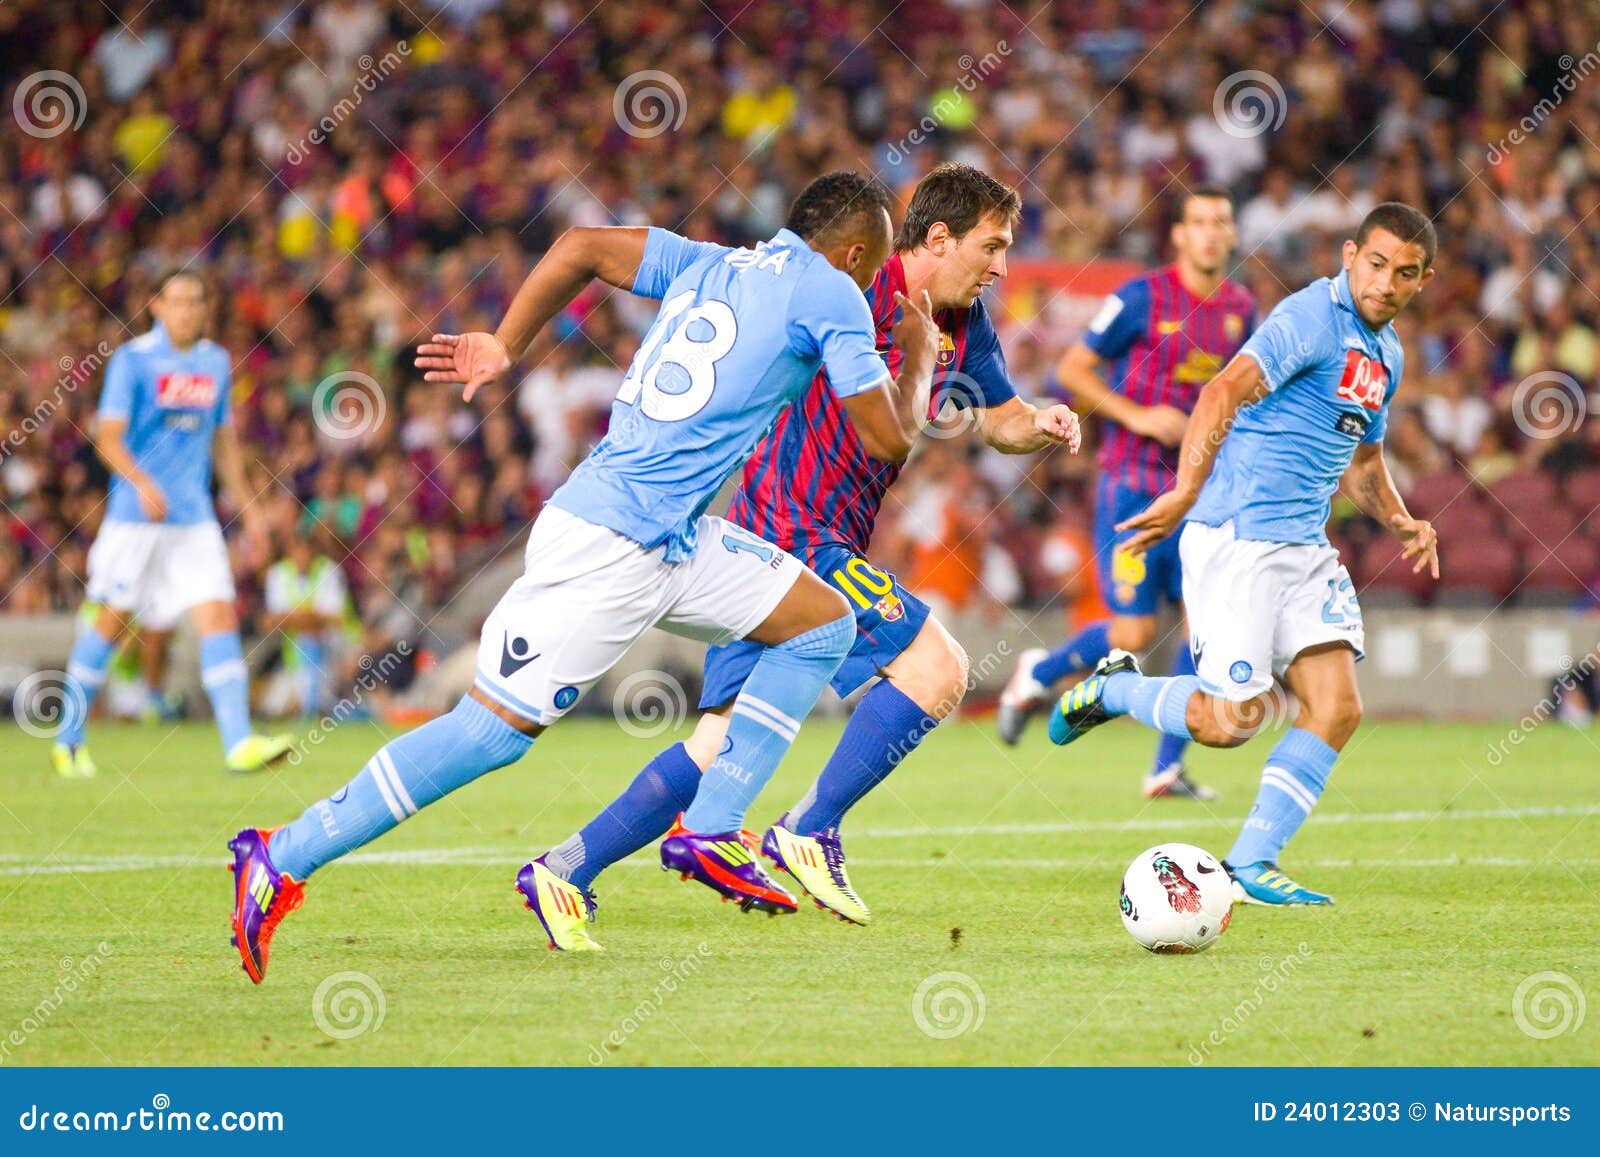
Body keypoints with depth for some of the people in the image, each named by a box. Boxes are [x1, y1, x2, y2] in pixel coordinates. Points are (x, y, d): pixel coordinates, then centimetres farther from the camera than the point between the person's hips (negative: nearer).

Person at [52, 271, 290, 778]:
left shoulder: (215, 362, 11)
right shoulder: (132, 360, -6)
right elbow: (108, 436, -13)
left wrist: (244, 504, 18)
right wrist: (142, 483, -30)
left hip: (196, 517, 4)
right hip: (135, 516, -4)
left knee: (219, 616, -9)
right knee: (112, 619, 2)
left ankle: (239, 743, -16)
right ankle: (69, 739, 17)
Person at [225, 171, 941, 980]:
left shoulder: (711, 265, 17)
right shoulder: (831, 295, -5)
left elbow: (580, 246, 13)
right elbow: (890, 439, -2)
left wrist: (505, 347, 14)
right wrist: (919, 353, 16)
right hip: (611, 544, -9)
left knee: (822, 622, 12)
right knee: (498, 725, -9)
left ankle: (709, 830, 9)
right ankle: (284, 860, -8)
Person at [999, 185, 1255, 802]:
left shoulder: (1240, 308, 7)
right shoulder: (1142, 298, -10)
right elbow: (1071, 369, -6)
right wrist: (1136, 416, -17)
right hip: (1132, 488, -5)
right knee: (1132, 635, -8)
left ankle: (1168, 768, 3)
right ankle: (1037, 674, 22)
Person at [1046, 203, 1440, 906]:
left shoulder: (1386, 355, 18)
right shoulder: (1312, 316, -11)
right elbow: (1225, 392, -22)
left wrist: (1400, 520, 13)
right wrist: (1186, 493, -30)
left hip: (1304, 547, 8)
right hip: (1235, 538, -8)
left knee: (1338, 708, -6)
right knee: (1231, 720, -11)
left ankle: (1250, 866, 1)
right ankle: (1111, 690, 17)